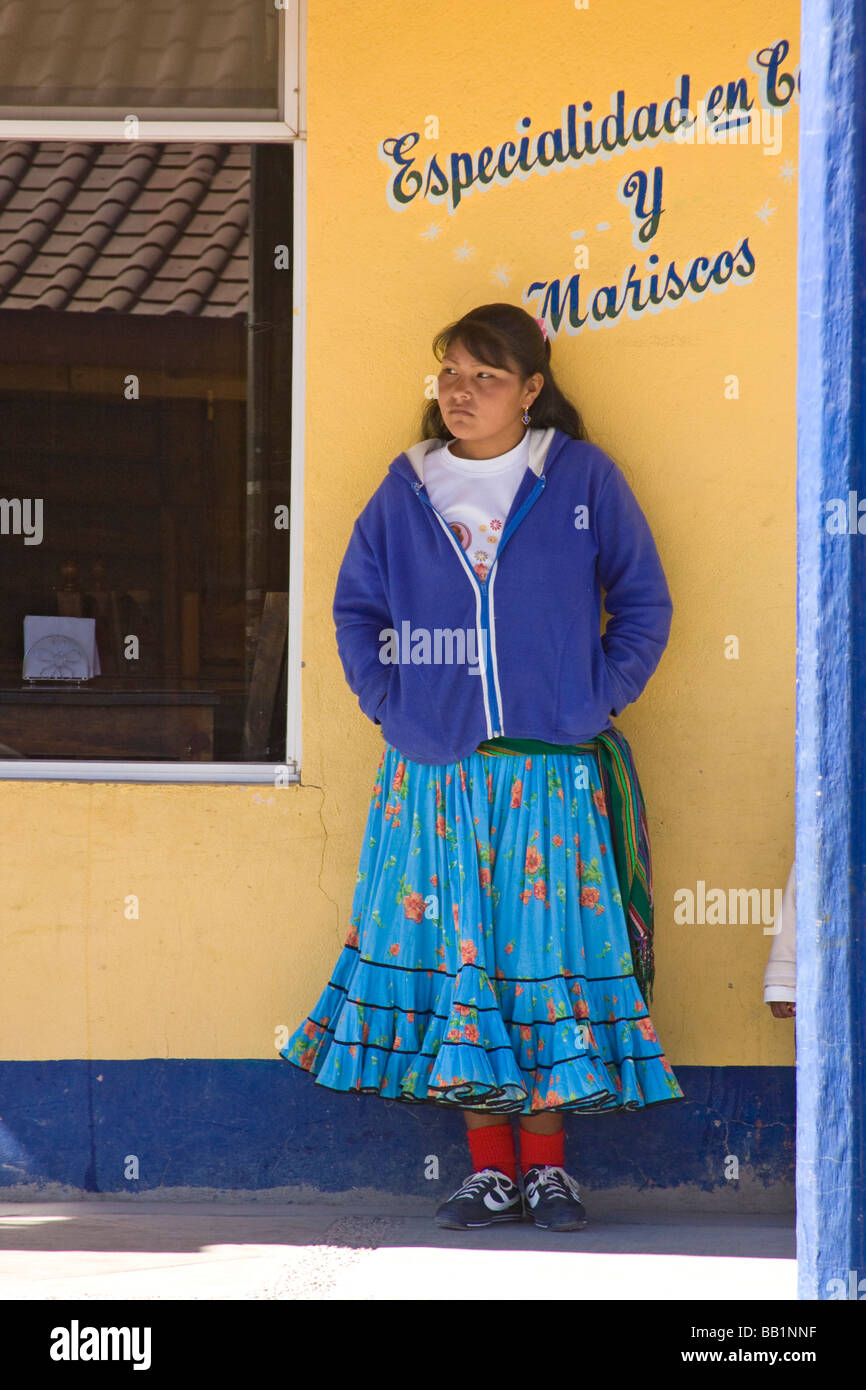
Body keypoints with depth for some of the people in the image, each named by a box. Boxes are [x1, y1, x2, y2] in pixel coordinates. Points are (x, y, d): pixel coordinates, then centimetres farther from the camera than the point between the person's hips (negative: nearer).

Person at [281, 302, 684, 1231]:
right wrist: (384, 700, 5)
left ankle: (546, 1165, 8)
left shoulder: (583, 480, 2)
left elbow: (644, 603, 7)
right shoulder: (406, 490, 8)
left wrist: (596, 700, -1)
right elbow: (356, 606, 18)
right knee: (459, 957, 1)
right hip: (433, 772, 2)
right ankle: (488, 1170, 8)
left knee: (546, 955, -1)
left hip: (554, 771, -2)